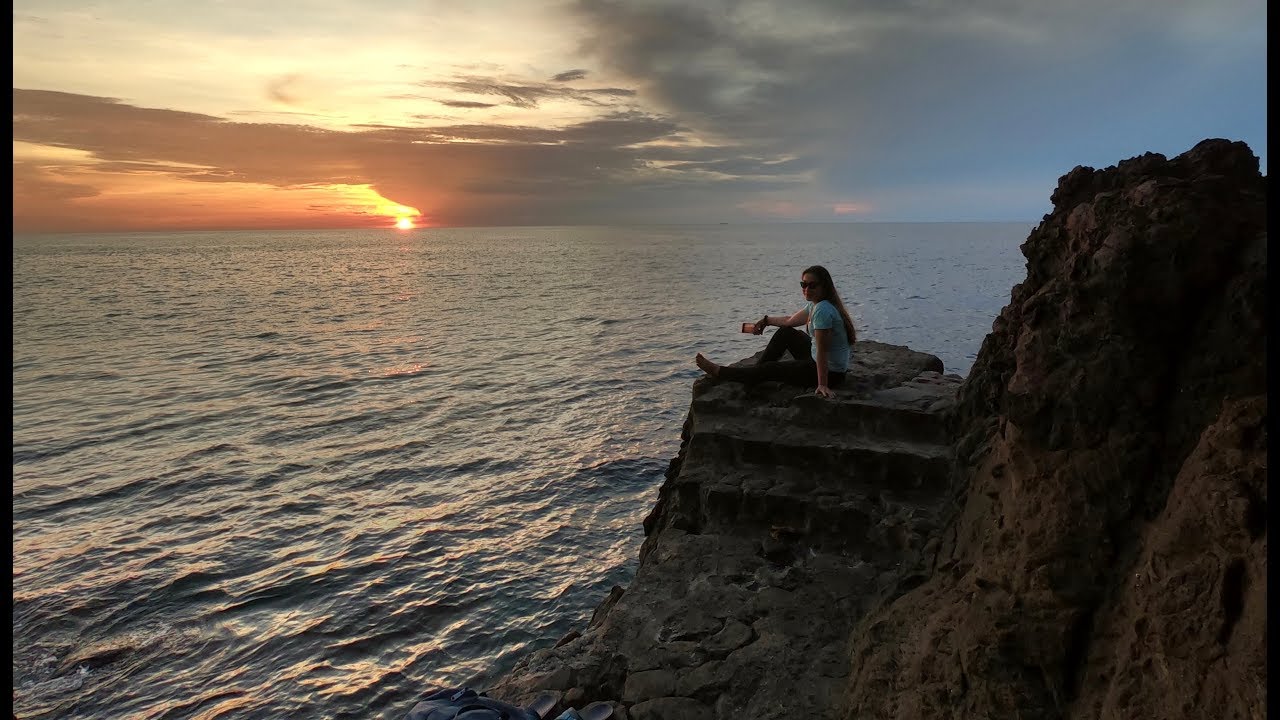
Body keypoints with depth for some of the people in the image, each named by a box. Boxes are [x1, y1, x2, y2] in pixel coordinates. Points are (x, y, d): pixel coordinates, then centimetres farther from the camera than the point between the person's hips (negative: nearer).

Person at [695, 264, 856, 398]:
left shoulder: (822, 310, -26)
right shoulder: (816, 304, 5)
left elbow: (822, 351, -29)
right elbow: (790, 320, 20)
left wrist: (823, 385, -29)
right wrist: (766, 320, 30)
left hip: (830, 372, -9)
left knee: (768, 369, -1)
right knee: (785, 332, 17)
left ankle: (718, 372, 13)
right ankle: (757, 368, 27)